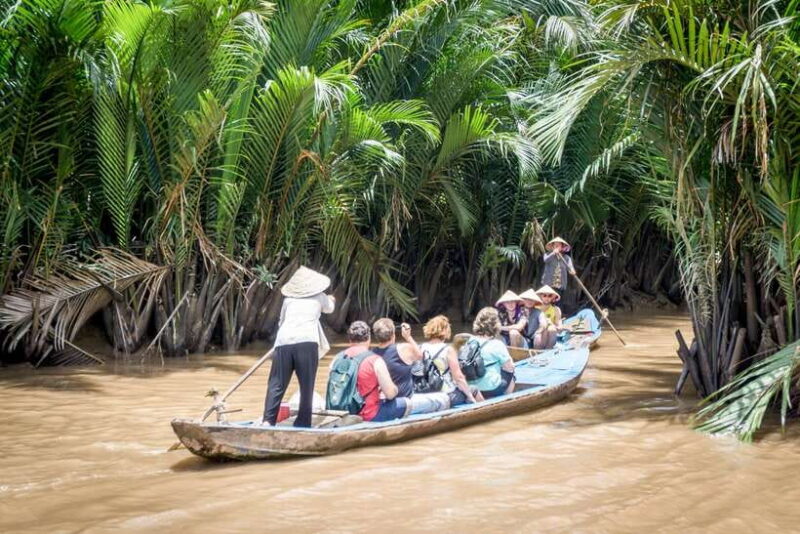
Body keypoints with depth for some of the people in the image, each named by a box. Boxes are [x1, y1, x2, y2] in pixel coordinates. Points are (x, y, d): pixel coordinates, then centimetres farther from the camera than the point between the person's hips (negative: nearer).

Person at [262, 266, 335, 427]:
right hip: (307, 342, -2)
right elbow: (329, 309, 41)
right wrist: (331, 300, 63)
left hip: (284, 341, 2)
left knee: (276, 384, 4)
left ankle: (268, 420, -7)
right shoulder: (319, 297, 19)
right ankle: (303, 423, 6)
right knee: (306, 386, 6)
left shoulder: (288, 300, 21)